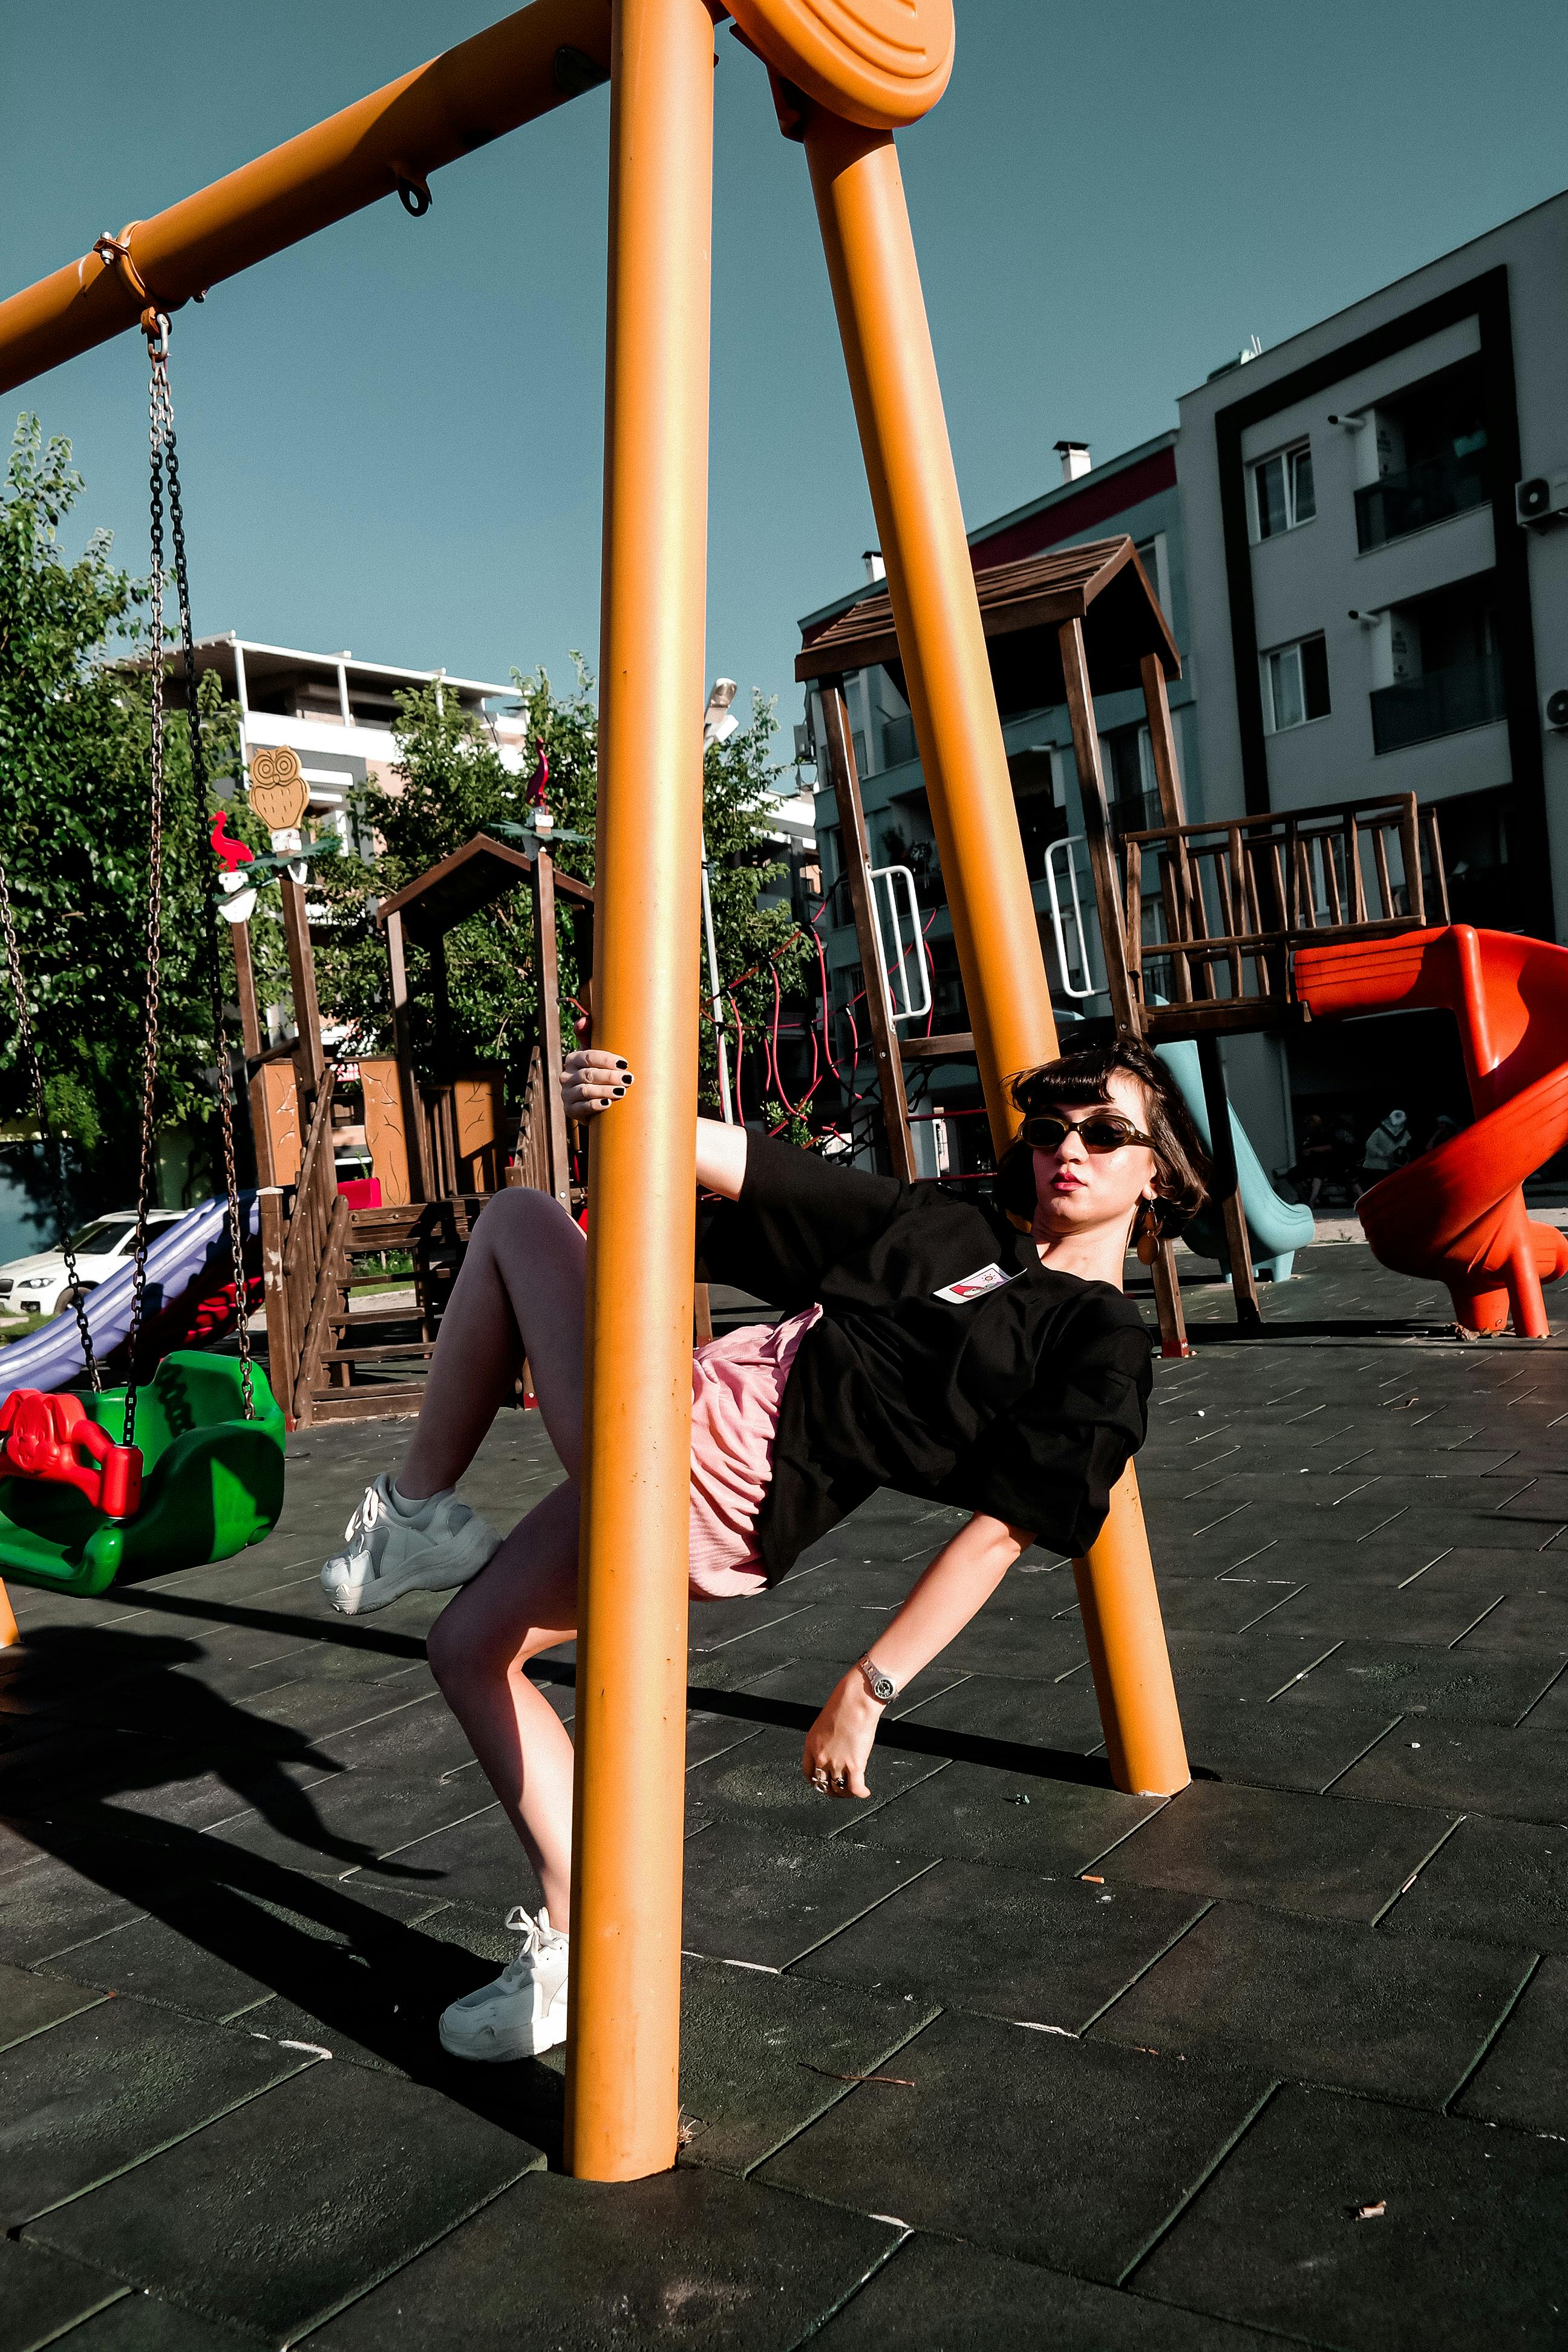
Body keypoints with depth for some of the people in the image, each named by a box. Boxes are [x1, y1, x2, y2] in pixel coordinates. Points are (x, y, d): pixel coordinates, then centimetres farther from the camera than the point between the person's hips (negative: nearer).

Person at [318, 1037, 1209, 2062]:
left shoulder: (1106, 1350, -3)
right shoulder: (944, 1225, 15)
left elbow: (1002, 1528, -10)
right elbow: (740, 1166, 7)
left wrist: (870, 1688, -15)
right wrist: (623, 1103, -13)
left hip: (716, 1497, -8)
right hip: (685, 1414, 8)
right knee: (470, 1644, 17)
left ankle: (416, 1511, 13)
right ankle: (575, 1942, 19)